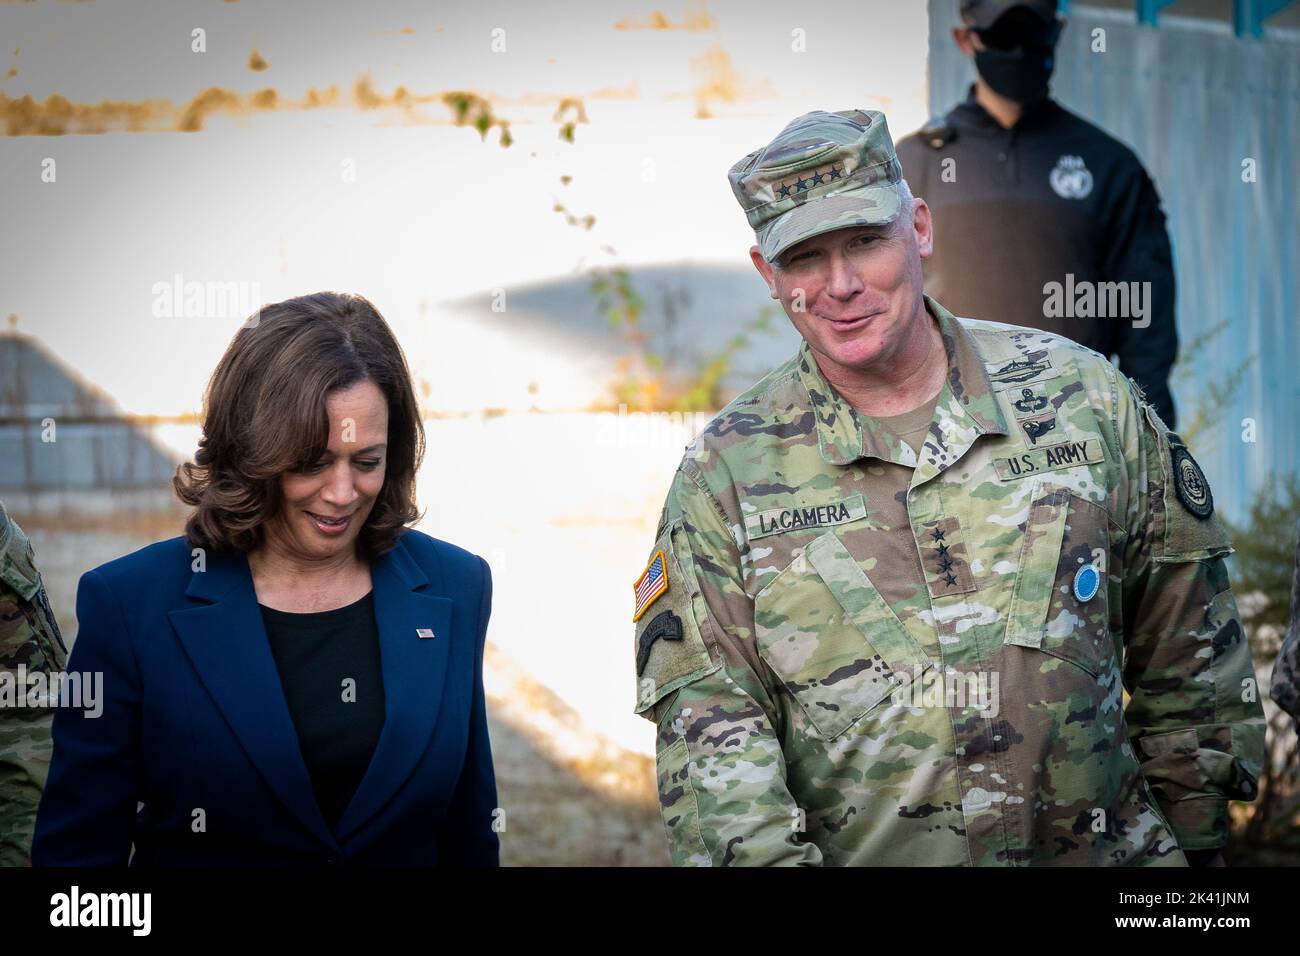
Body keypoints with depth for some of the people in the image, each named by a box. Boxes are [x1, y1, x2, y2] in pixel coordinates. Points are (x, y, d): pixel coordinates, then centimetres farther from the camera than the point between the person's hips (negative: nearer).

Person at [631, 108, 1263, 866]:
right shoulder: (725, 470, 0)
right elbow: (704, 716, -5)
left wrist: (1191, 840, 11)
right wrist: (767, 853, -20)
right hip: (848, 852, 1)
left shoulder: (1083, 398, 2)